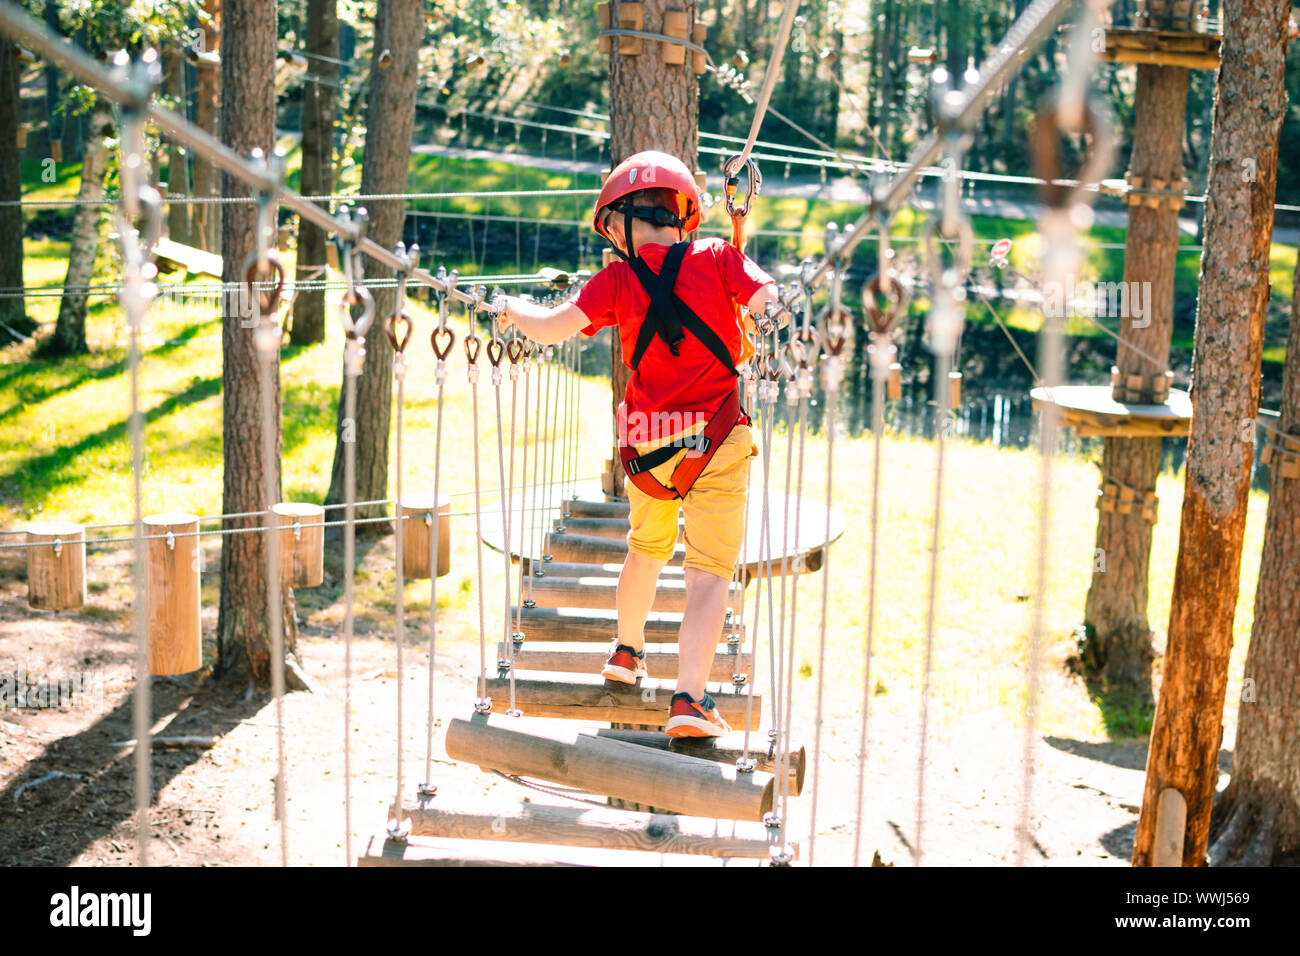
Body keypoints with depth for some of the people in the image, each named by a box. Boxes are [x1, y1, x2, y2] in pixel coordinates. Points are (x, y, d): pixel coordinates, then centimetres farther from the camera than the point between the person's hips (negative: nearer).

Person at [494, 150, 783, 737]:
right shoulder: (718, 258, -1)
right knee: (709, 572, -3)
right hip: (716, 438, -2)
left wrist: (511, 309, 14)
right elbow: (772, 305, -11)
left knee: (647, 551, 26)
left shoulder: (618, 279, 0)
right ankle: (689, 699, -14)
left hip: (646, 442, 3)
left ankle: (627, 653, 46)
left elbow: (552, 327, -6)